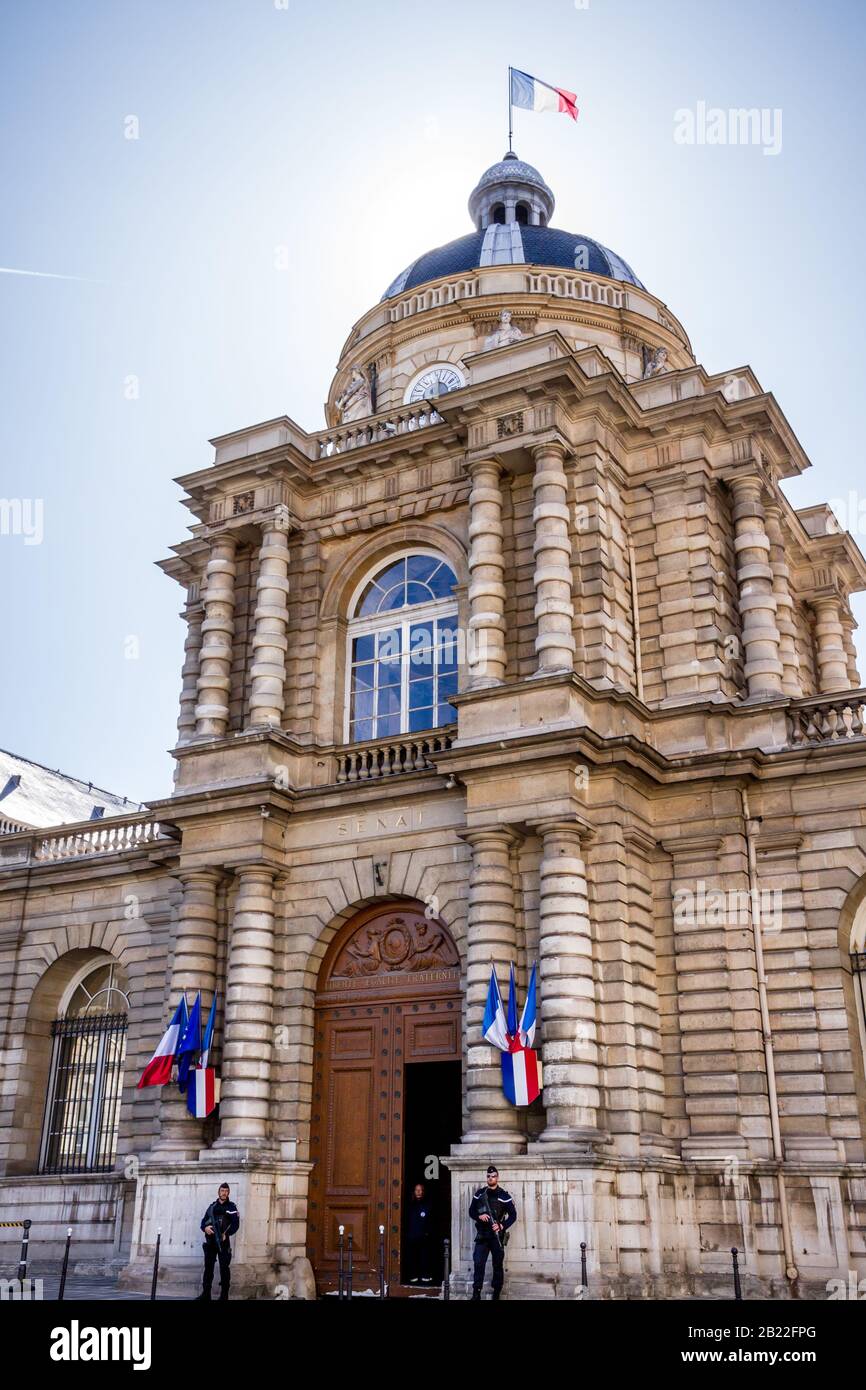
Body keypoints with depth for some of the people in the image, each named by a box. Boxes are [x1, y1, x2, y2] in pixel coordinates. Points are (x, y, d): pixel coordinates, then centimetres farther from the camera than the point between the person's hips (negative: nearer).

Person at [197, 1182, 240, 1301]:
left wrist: (226, 1234, -20)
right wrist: (205, 1228, -11)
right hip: (210, 1241, 4)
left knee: (224, 1268, -4)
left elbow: (235, 1224, -6)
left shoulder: (231, 1207, 3)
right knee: (208, 1267, 4)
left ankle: (224, 1295, -2)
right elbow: (204, 1221, 12)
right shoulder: (212, 1206, 15)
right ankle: (206, 1294, 8)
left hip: (223, 1241, -4)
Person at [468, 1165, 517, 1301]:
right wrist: (479, 1216, -11)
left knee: (497, 1265, 5)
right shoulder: (479, 1193, 7)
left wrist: (502, 1226, -17)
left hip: (497, 1235, -2)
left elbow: (513, 1215, -3)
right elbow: (471, 1211, 10)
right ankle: (476, 1294, -4)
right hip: (482, 1235, 2)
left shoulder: (504, 1196, -2)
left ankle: (496, 1293, 14)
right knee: (478, 1263, -6)